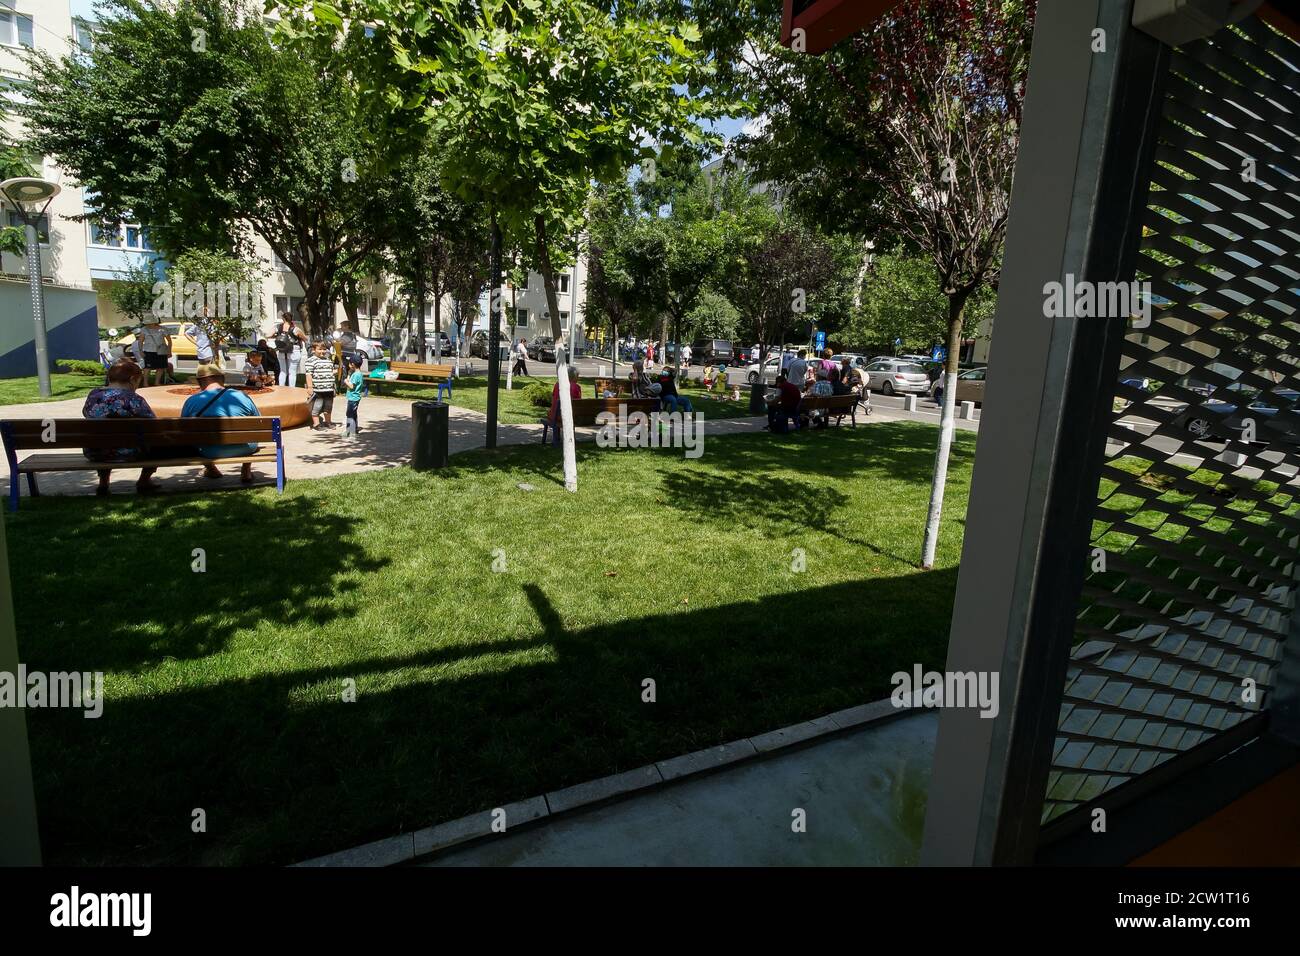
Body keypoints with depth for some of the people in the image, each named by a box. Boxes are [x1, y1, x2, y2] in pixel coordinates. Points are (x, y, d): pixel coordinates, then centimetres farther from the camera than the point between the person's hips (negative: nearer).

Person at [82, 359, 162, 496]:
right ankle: (144, 481, 24)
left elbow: (85, 414, 18)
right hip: (126, 455, -6)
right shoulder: (133, 399, -17)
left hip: (93, 454, 6)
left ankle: (103, 483, 39)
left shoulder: (93, 394, 0)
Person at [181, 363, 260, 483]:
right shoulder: (242, 397, -3)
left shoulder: (191, 401, -5)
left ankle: (210, 468, 41)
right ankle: (246, 470, 28)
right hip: (244, 450, 0)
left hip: (209, 454, 0)